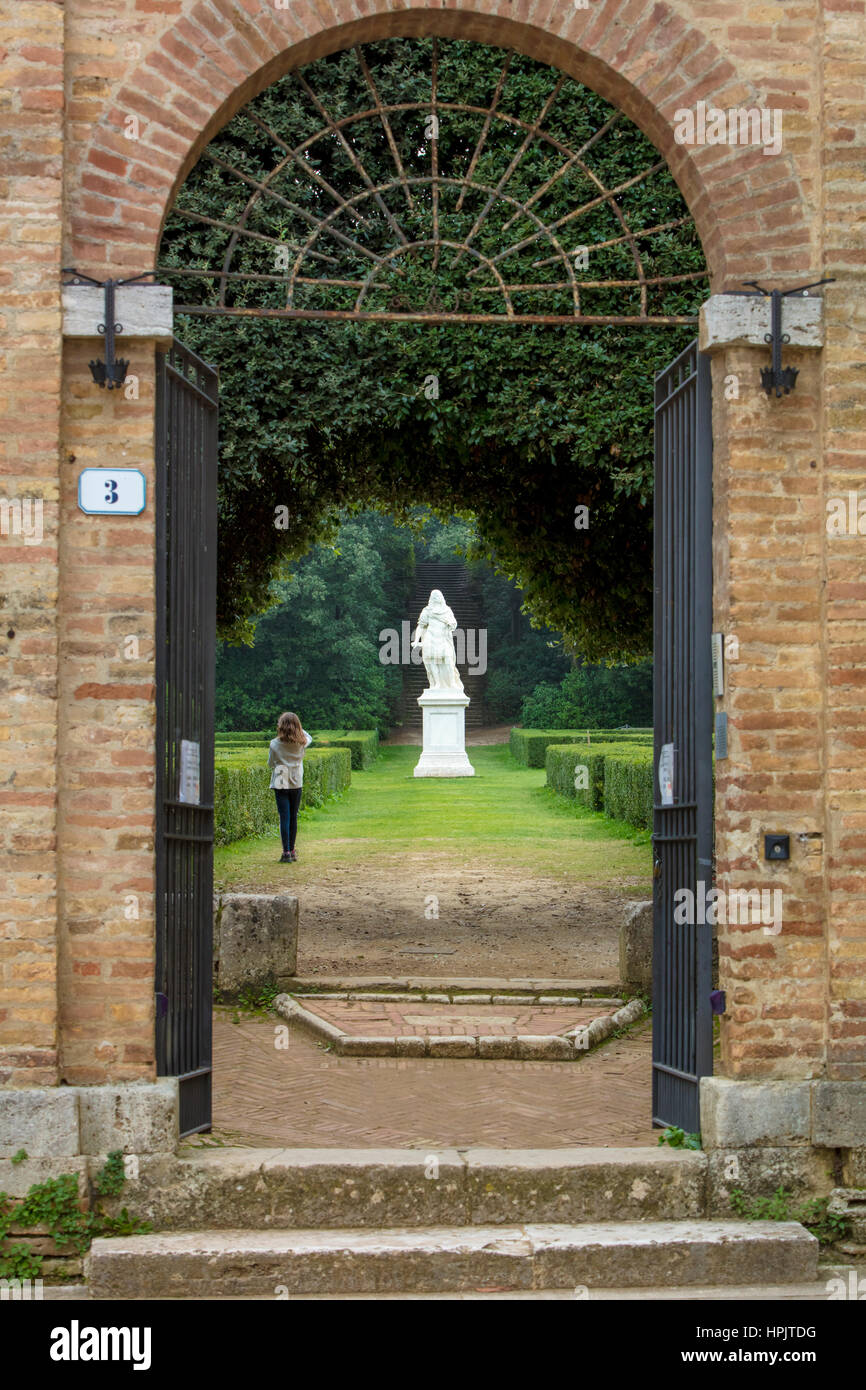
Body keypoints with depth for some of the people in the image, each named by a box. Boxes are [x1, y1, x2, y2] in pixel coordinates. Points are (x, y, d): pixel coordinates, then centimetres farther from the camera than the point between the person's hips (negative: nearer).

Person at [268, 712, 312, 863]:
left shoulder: (275, 744, -11)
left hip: (281, 784, -3)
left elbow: (270, 764, 2)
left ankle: (287, 853, -10)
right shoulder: (302, 743, -4)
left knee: (284, 818, -4)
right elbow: (309, 738, 21)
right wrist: (298, 728, 14)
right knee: (293, 817, 13)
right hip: (297, 784, 3)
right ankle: (292, 851, 21)